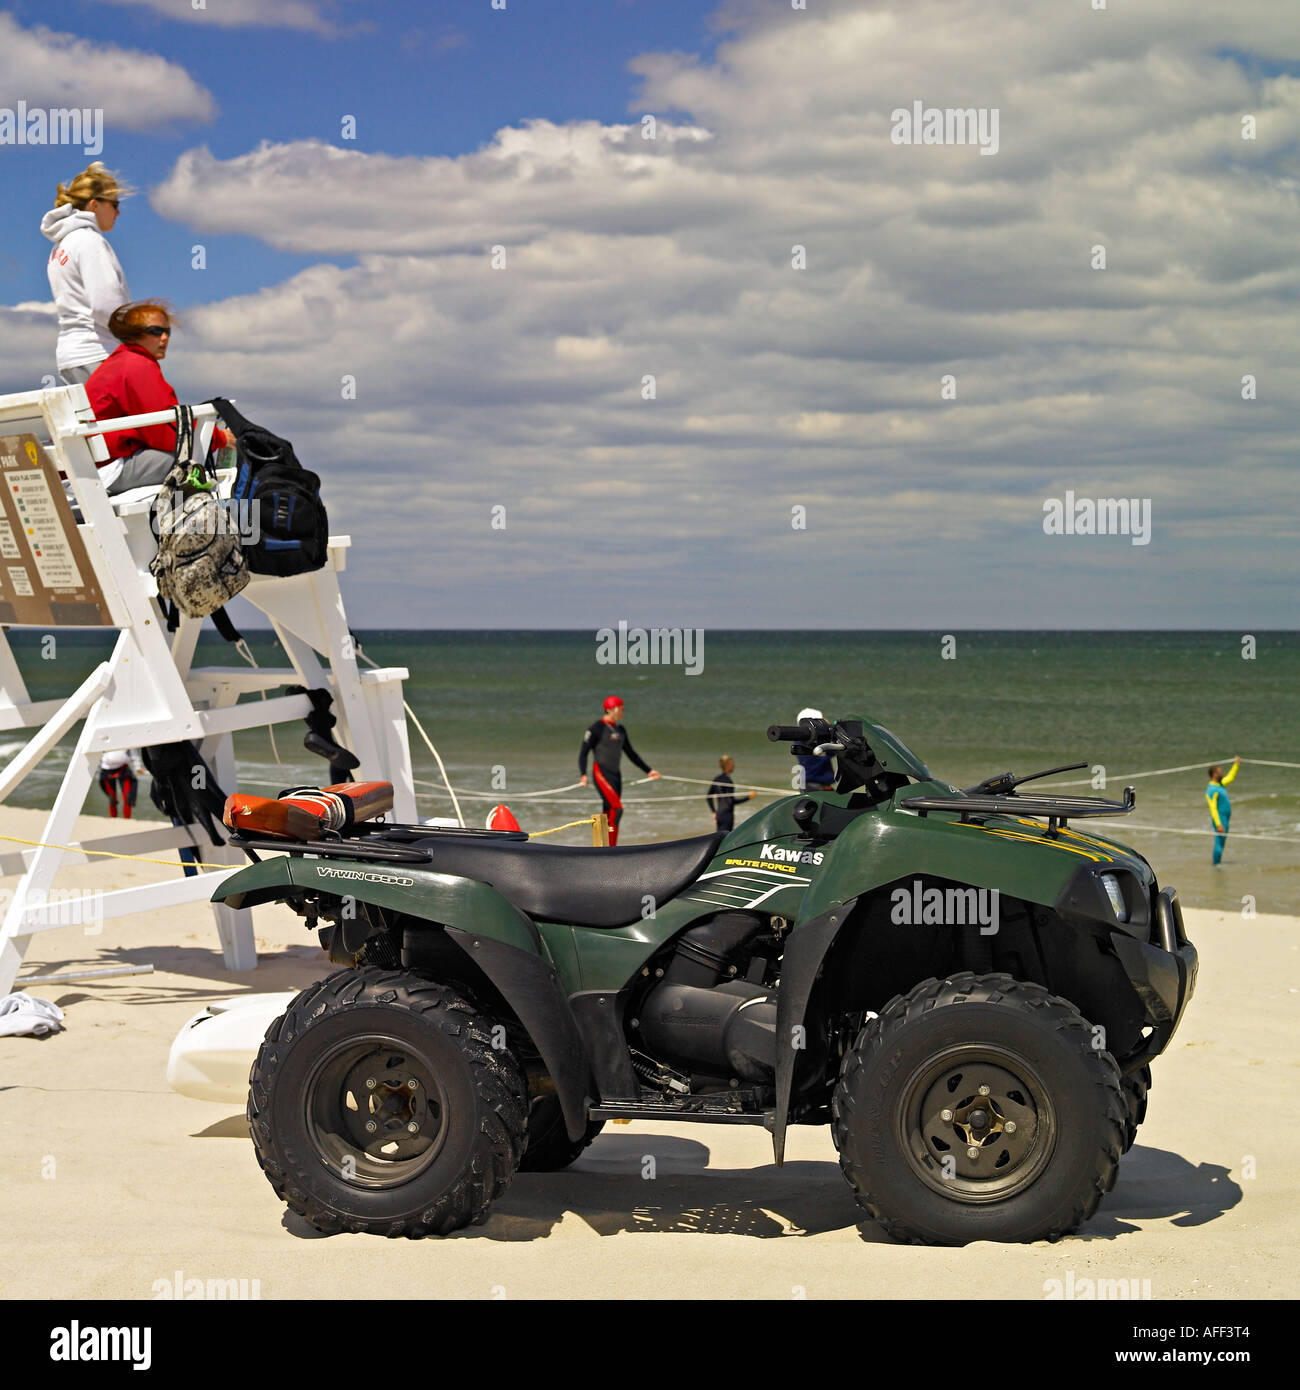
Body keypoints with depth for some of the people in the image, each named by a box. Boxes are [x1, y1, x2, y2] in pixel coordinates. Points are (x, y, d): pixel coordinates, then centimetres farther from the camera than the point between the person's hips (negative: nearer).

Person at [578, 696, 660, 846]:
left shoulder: (620, 730, 16)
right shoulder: (597, 728, -7)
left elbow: (631, 753, 25)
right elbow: (583, 752, -9)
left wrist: (648, 770, 25)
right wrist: (583, 774, -23)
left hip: (616, 774, 8)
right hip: (601, 773, -8)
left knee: (609, 813, 6)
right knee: (617, 809, -19)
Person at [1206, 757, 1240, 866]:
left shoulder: (1219, 784, 11)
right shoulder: (1212, 790, -17)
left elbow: (1230, 777, 31)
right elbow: (1213, 809, -21)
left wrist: (1236, 765, 24)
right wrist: (1218, 825, -25)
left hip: (1225, 819, 10)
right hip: (1220, 819, -10)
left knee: (1221, 843, 12)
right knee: (1219, 843, -9)